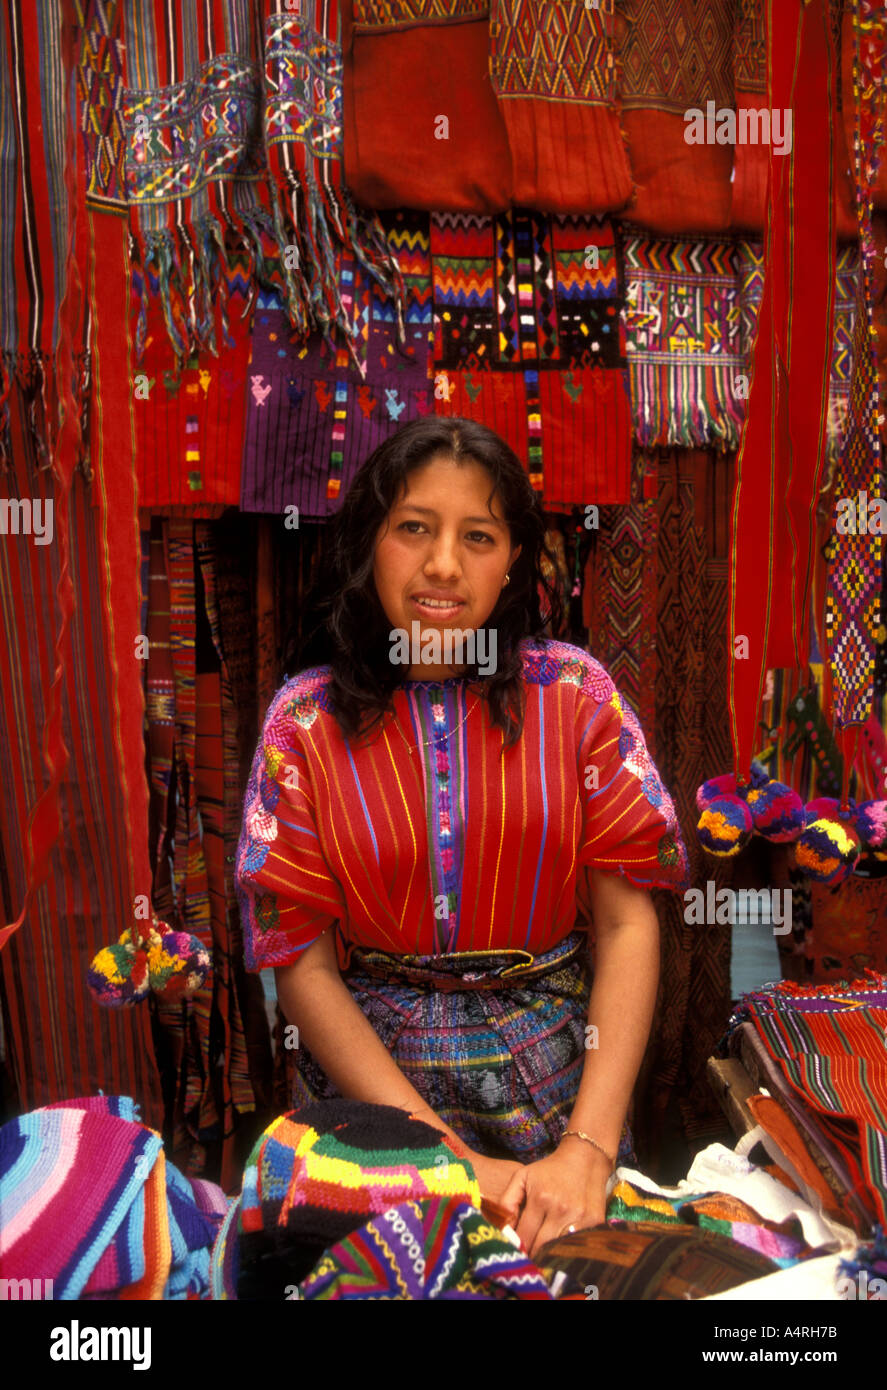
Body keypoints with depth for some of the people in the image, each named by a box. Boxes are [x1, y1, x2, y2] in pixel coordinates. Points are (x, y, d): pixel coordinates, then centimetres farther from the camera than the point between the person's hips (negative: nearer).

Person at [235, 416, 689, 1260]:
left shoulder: (574, 695, -8)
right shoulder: (307, 721, -8)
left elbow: (627, 924, -9)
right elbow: (302, 962, -10)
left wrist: (589, 1149, -17)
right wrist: (449, 1156, -16)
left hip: (557, 1077, 1)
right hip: (370, 1072, 0)